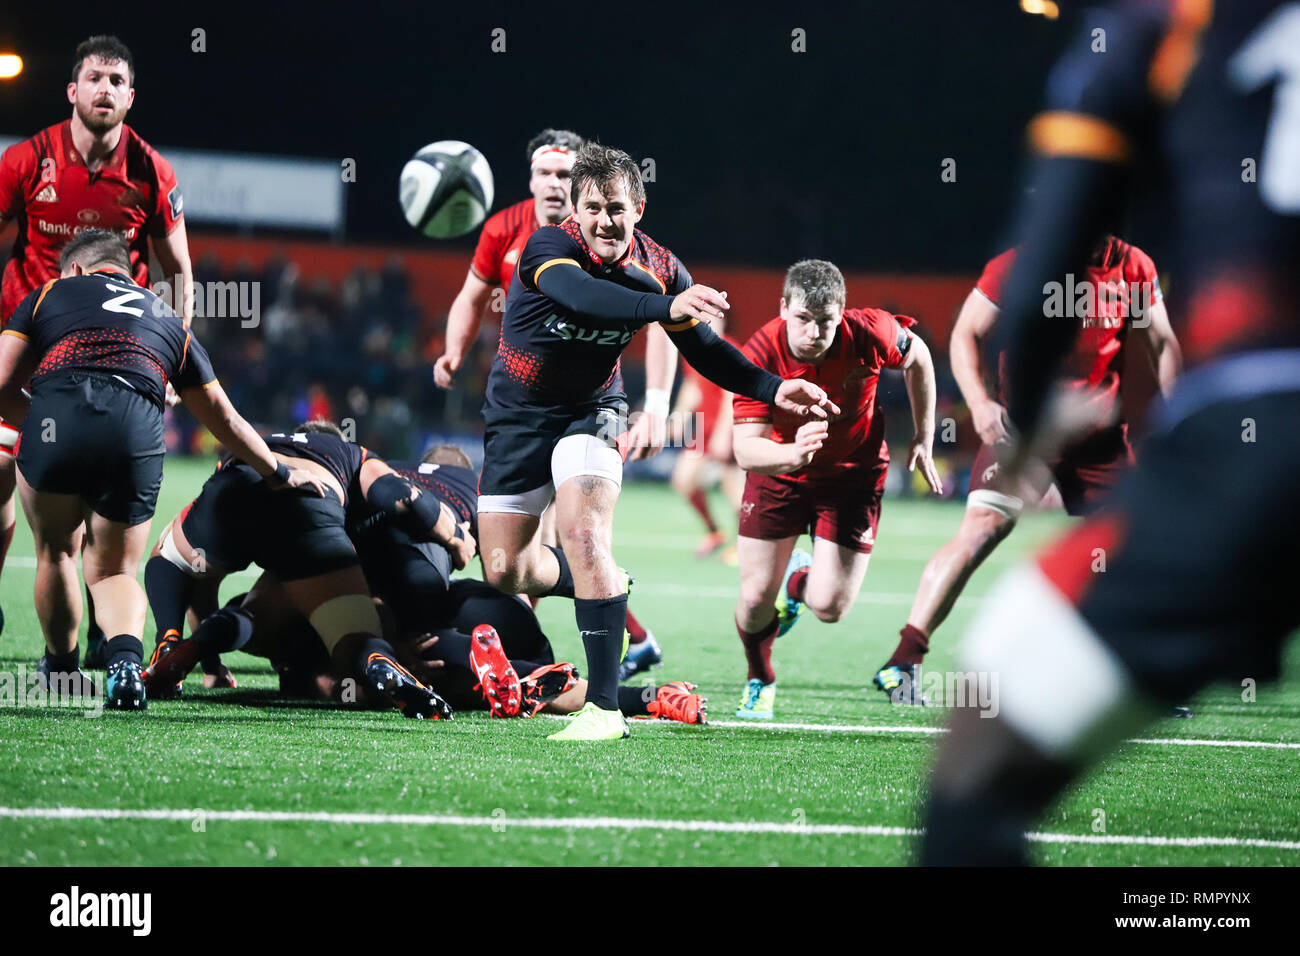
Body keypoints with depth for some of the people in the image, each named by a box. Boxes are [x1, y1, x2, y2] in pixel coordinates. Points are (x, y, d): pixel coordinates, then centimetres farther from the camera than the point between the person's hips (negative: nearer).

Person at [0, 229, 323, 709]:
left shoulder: (51, 292, 27)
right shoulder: (168, 319, 35)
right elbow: (225, 420, 38)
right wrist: (279, 473, 49)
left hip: (55, 416, -2)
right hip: (138, 431, 2)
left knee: (55, 554, 25)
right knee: (114, 570, 17)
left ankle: (60, 668, 34)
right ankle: (125, 657, -10)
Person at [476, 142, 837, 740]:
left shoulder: (658, 269, -11)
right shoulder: (548, 248, -23)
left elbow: (704, 349, 1)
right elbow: (584, 296, -46)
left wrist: (773, 390, -14)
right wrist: (666, 307, -62)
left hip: (590, 411, 0)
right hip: (518, 415, 0)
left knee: (584, 532, -25)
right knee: (505, 572, 4)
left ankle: (604, 707, -26)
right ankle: (600, 585, 39)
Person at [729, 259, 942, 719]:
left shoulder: (868, 334, -27)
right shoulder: (760, 355, -29)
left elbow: (917, 357, -2)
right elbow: (745, 449, -33)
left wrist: (923, 439, 2)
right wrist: (793, 453, -55)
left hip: (854, 472, 0)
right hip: (779, 468, 0)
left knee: (829, 606, -10)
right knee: (756, 599, -2)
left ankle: (800, 578, 30)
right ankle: (760, 681, 32)